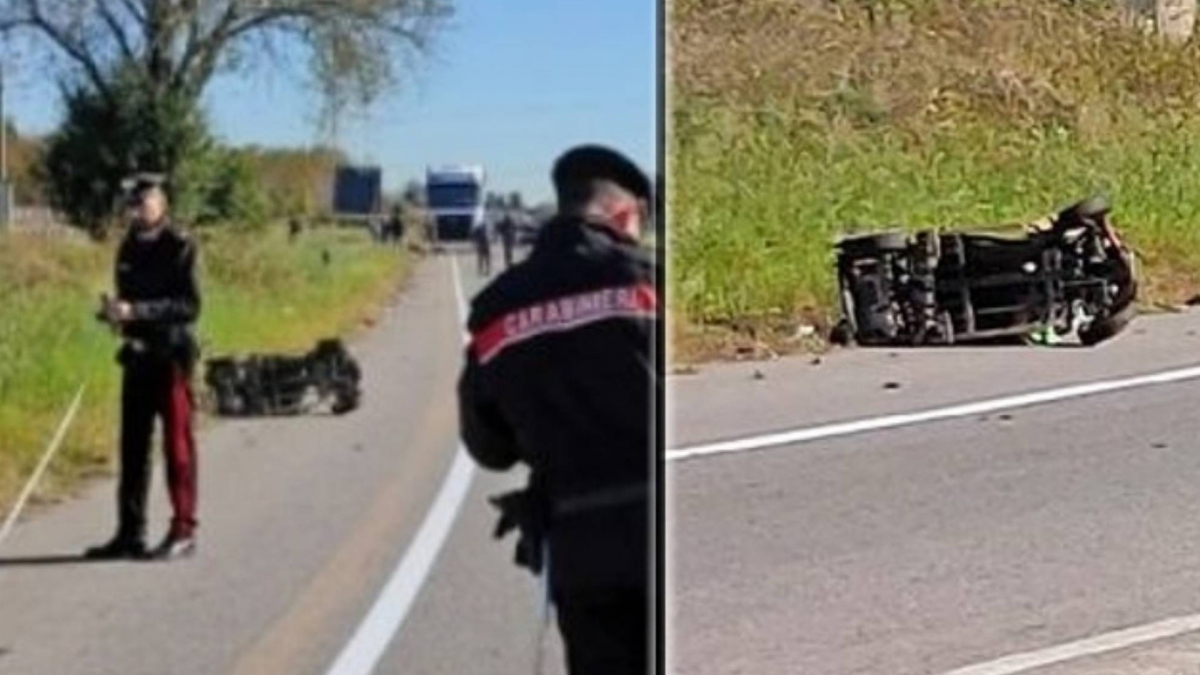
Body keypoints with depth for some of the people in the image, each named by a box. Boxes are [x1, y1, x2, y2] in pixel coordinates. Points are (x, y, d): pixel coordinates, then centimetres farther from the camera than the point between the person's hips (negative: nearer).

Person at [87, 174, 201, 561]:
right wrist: (114, 311, -2)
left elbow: (190, 306, -17)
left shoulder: (179, 248, -9)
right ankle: (130, 533, 15)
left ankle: (183, 532, 3)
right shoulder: (129, 249, 12)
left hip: (171, 355, -7)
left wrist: (134, 311, -24)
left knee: (177, 444, -2)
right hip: (137, 355, 7)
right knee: (132, 446, 9)